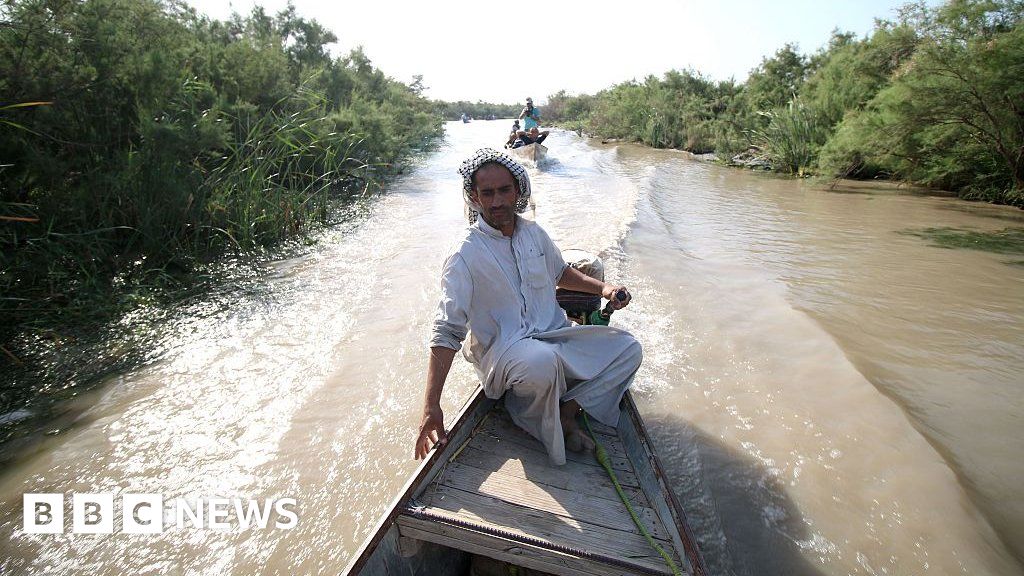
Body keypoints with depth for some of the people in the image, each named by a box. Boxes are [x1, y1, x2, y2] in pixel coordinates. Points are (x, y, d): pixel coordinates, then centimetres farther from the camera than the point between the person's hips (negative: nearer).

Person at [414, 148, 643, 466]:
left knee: (628, 349, -5)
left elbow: (560, 272, 24)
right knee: (541, 362, -39)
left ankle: (566, 411, -6)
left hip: (554, 334, 6)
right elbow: (446, 332, -17)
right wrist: (431, 406, -22)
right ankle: (543, 428, -6)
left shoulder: (533, 233, 4)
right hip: (501, 350, -6)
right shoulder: (466, 253, -15)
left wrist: (603, 288, 7)